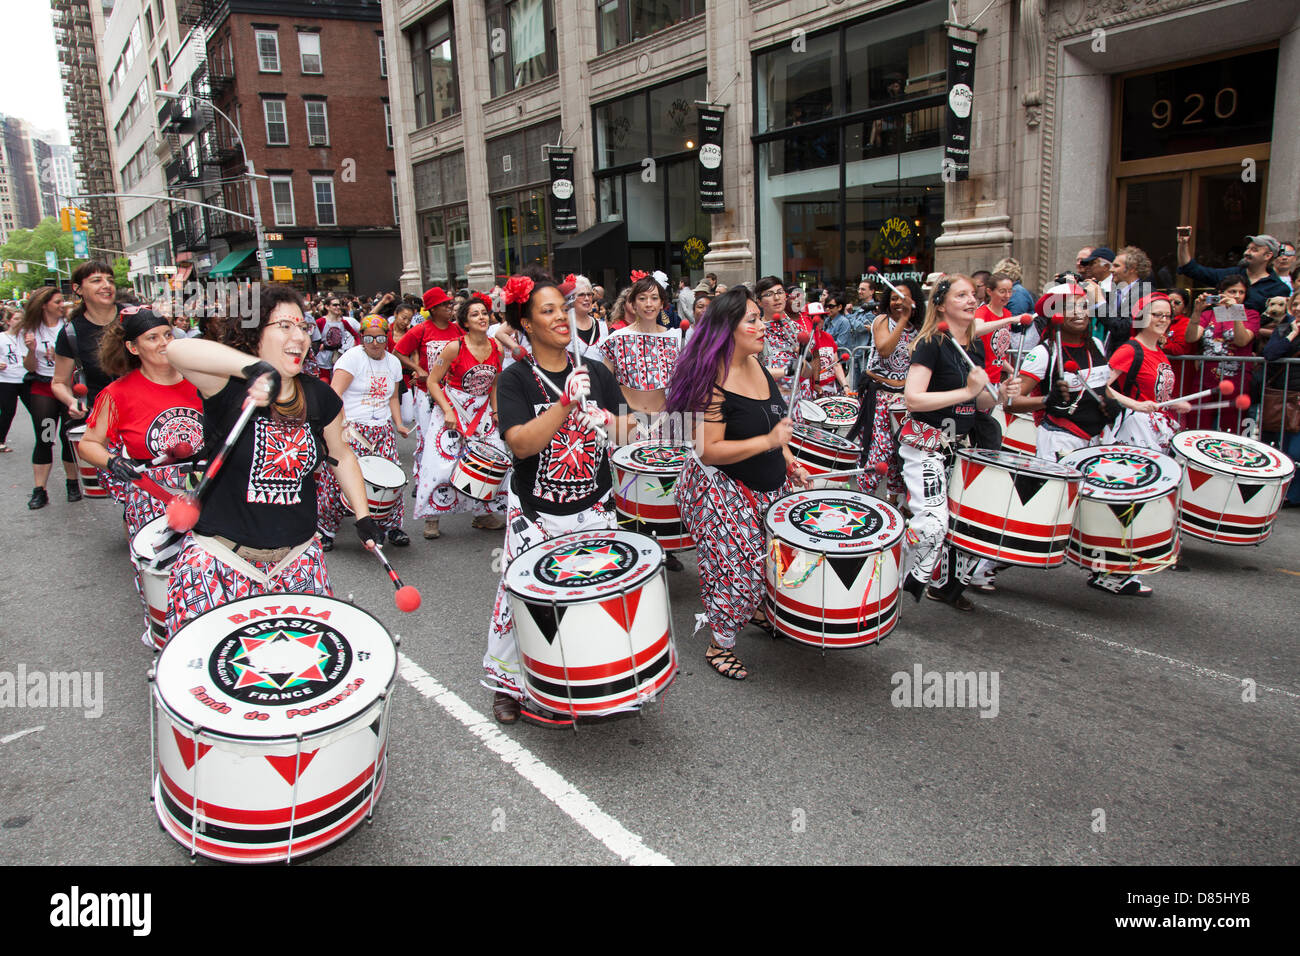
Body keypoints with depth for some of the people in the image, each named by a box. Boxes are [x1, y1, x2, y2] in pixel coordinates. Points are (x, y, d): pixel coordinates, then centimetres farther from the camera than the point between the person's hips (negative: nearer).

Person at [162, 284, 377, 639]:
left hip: (297, 557, 4)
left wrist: (363, 516, 13)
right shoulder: (229, 386, -11)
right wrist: (256, 367, -44)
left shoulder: (318, 395, 4)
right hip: (221, 558, -4)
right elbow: (177, 350, -31)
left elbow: (341, 454, 17)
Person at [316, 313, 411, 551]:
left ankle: (392, 526, 12)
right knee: (338, 476, -9)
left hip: (382, 430, 5)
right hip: (351, 429, -5)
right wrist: (342, 424, -24)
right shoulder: (352, 357, -6)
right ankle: (325, 529, 7)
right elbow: (334, 393, -14)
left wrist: (398, 423, 9)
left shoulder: (393, 363, 13)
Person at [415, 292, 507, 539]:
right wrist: (448, 411, -18)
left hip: (481, 413, 5)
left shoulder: (497, 349, 1)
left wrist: (495, 411, 5)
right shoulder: (455, 347, -13)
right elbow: (433, 382, -9)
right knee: (444, 461, -9)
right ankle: (432, 518, 6)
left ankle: (483, 514, 17)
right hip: (451, 409, -5)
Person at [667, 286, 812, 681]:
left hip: (767, 485, 9)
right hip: (723, 490, -8)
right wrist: (768, 442, -27)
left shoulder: (756, 364, 3)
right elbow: (708, 451, -28)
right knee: (739, 570, -2)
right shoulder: (713, 383, -25)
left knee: (766, 559, 19)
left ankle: (758, 611, 46)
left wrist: (789, 460, 11)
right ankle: (719, 646, 19)